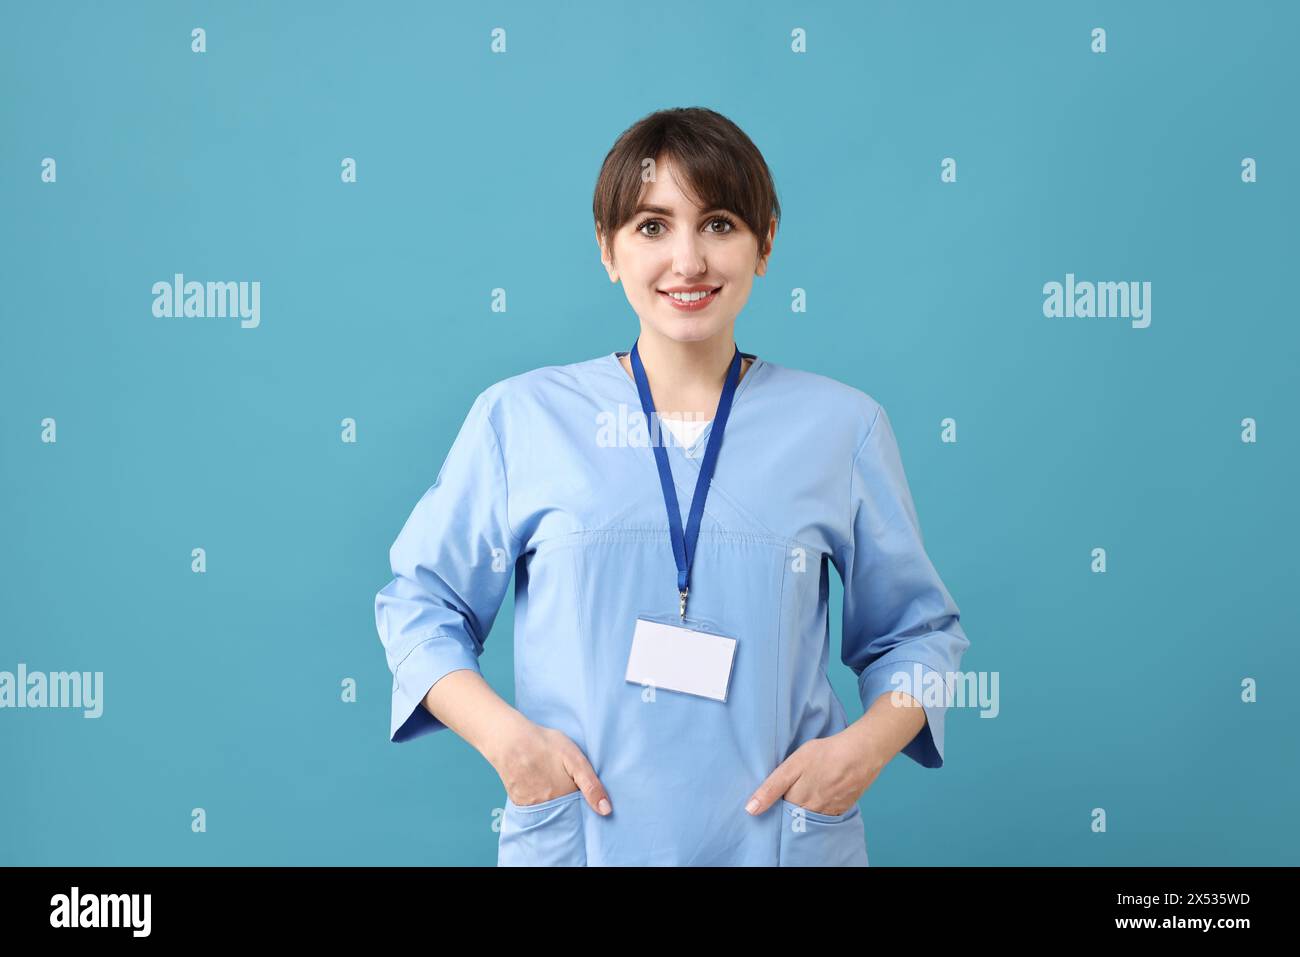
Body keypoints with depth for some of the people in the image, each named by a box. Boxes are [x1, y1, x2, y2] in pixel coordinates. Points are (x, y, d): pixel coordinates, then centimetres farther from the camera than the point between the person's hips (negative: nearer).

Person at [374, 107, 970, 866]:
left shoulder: (842, 426, -1)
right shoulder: (521, 417, -3)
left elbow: (917, 631, 8)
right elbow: (420, 603, 5)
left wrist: (867, 744, -10)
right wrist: (501, 734, -10)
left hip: (785, 838, 1)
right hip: (575, 836, 0)